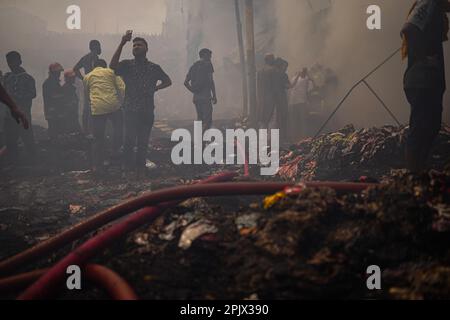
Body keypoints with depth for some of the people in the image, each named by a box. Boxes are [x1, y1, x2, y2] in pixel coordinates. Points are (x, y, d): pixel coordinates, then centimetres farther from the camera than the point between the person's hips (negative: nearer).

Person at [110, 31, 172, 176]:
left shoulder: (154, 68, 10)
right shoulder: (127, 65, 3)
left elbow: (168, 81, 23)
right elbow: (112, 66, -18)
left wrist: (155, 88, 4)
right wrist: (122, 44, -23)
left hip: (147, 111, 3)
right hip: (131, 109, -2)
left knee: (143, 141, 6)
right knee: (130, 139, -14)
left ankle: (140, 169, 17)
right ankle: (128, 168, 0)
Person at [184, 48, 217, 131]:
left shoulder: (194, 66, 17)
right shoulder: (207, 64, -2)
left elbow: (186, 82, 15)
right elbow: (211, 80, -10)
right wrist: (214, 95, -8)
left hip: (196, 97, 7)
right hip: (206, 96, -7)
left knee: (200, 120, 13)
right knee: (208, 122, -8)